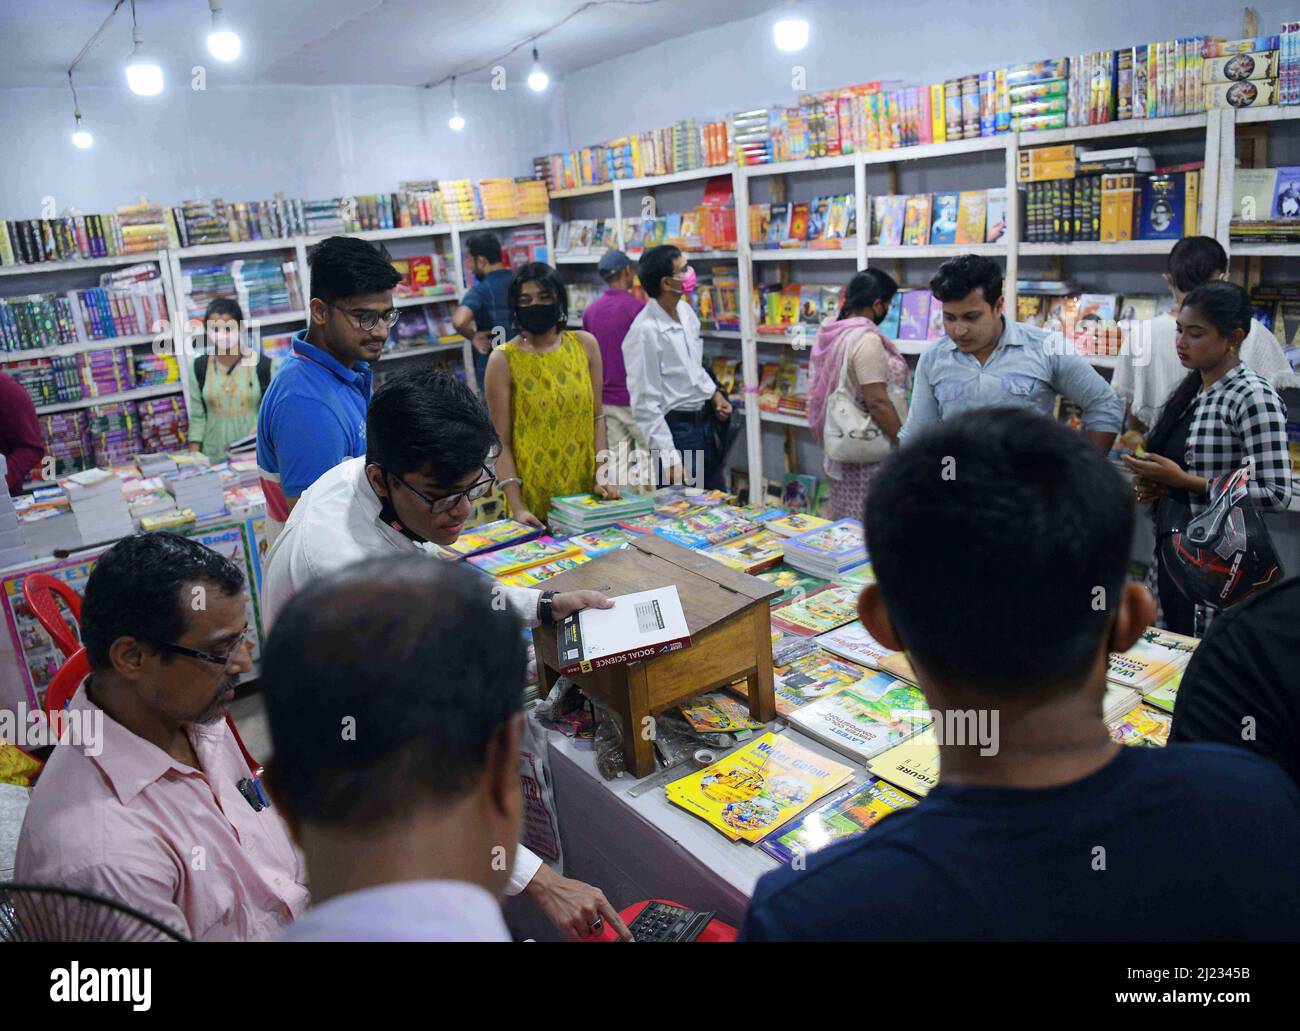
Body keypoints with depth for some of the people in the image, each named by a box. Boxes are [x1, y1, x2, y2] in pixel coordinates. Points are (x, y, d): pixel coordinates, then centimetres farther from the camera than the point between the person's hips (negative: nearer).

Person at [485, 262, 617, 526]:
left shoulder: (585, 344, 2)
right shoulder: (503, 360, -8)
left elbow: (597, 416, 6)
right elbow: (502, 441, -9)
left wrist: (602, 473, -5)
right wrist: (516, 507, -15)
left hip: (587, 492, 3)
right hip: (533, 498, -3)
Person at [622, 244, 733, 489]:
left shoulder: (686, 310, 4)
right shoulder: (645, 331, -20)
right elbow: (645, 403, -20)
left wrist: (714, 393, 4)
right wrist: (669, 458, -21)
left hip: (704, 422, 8)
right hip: (675, 429, -8)